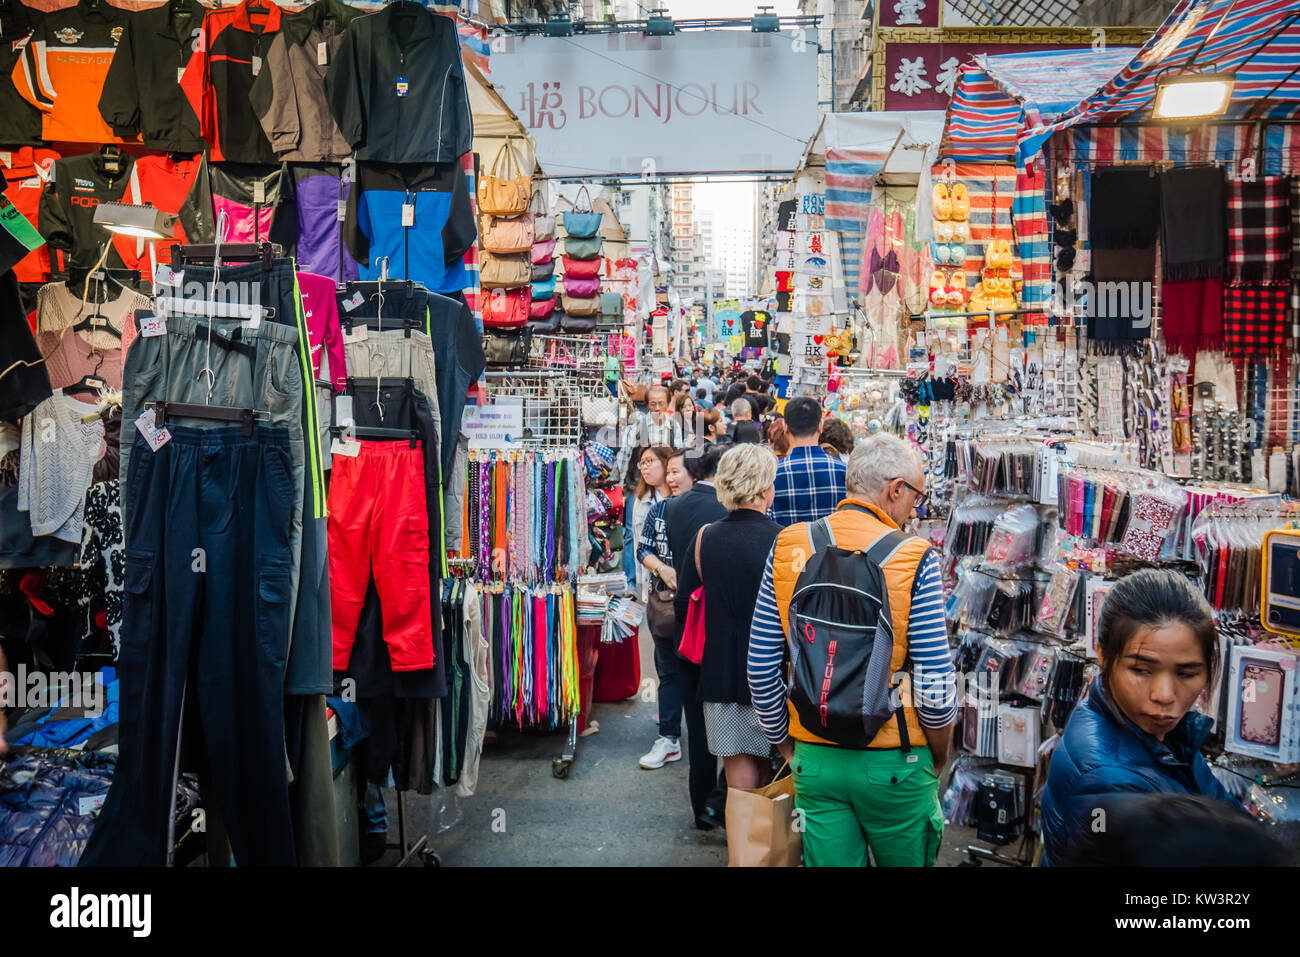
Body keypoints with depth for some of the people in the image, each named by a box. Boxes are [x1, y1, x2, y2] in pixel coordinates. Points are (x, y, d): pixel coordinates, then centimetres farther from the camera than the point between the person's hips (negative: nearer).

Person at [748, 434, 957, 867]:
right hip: (893, 764, -2)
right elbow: (935, 683, -12)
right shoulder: (913, 557, -13)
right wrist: (939, 758, 7)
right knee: (907, 860, 19)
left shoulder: (788, 546, -3)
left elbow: (761, 667, 0)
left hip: (814, 761, 3)